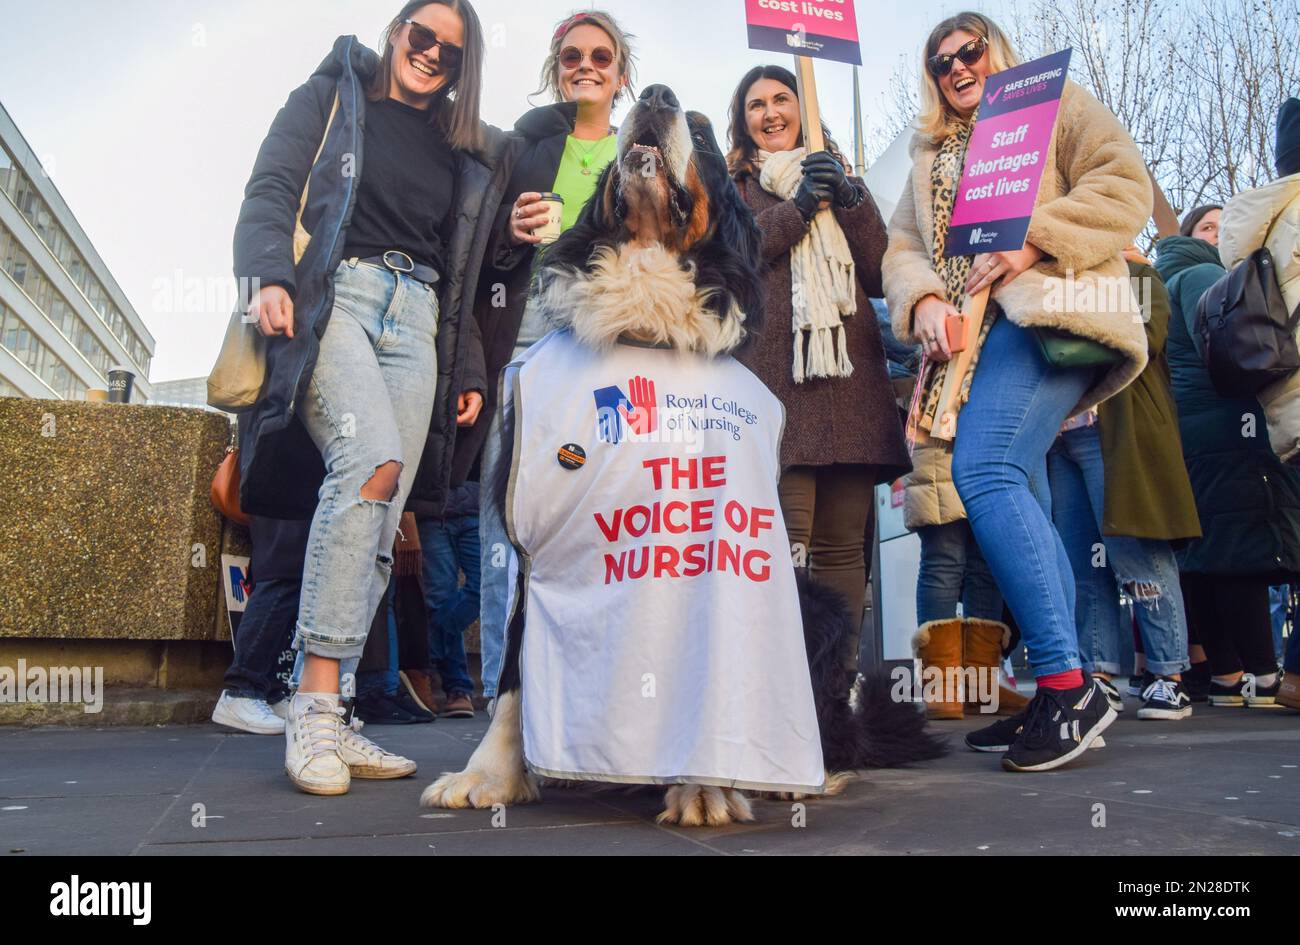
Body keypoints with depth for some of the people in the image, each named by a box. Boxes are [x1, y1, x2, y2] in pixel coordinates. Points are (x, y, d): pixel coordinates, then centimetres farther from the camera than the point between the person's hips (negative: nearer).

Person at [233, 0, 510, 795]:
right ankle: (315, 705, -27)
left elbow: (465, 272, 24)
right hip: (335, 294, -4)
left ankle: (326, 720, -6)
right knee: (372, 458, -31)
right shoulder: (331, 98, 17)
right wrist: (269, 275, -14)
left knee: (382, 521, -9)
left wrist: (469, 369, 15)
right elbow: (270, 192, 4)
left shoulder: (468, 153, 26)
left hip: (417, 320, 4)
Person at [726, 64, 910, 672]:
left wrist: (850, 200, 1)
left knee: (842, 544, -2)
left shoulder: (839, 181, 28)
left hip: (849, 370, 3)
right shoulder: (730, 183, 20)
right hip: (774, 368, -3)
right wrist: (797, 208, -6)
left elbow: (879, 274, 14)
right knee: (784, 542, -16)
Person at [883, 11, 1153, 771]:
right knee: (1021, 506, -1)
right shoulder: (931, 157, 29)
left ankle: (1067, 681, -22)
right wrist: (922, 301, -7)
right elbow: (903, 245, 15)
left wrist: (1029, 242, -13)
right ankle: (1066, 699, 2)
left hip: (1048, 312, -6)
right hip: (974, 338, 6)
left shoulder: (1056, 104, 15)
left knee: (984, 474, -26)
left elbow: (1125, 185, 0)